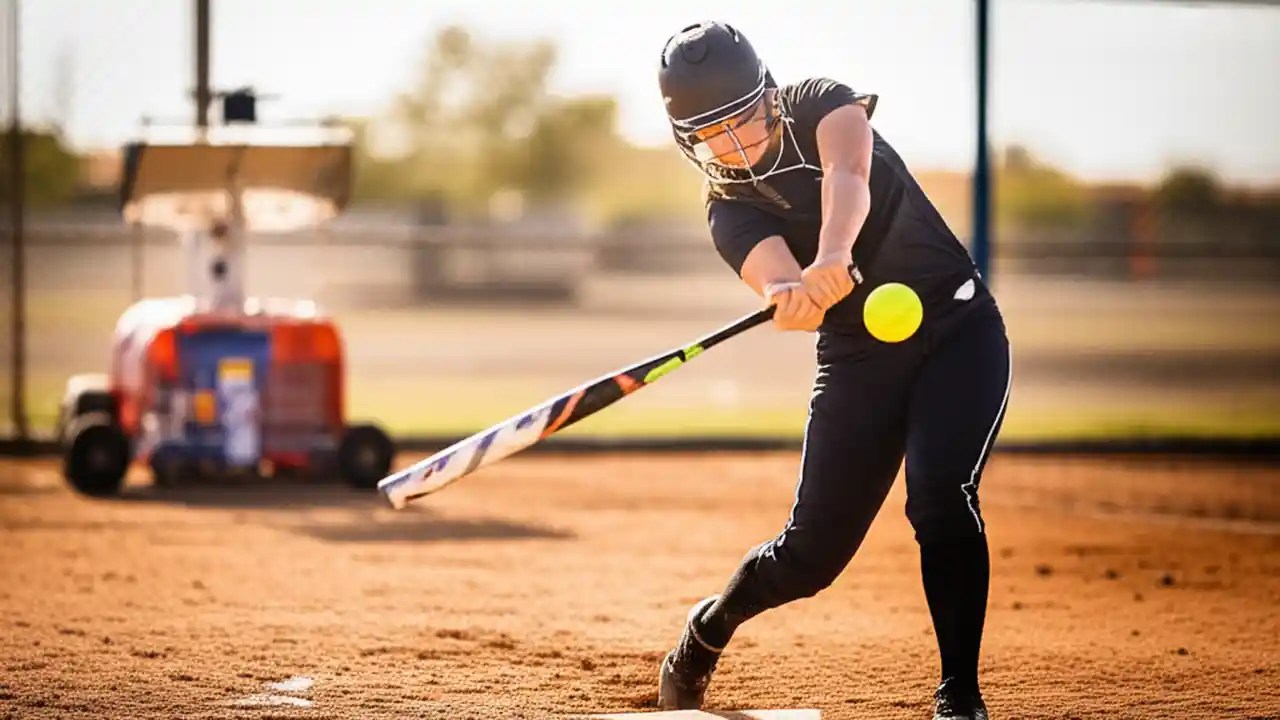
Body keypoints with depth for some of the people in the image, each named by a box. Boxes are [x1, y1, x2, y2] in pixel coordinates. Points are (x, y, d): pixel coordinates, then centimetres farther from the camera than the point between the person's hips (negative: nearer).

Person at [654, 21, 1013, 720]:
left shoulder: (821, 105, -8)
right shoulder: (731, 211, -7)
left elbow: (847, 177, -31)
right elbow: (777, 278, -29)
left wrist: (833, 256, -52)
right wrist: (792, 295, -54)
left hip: (958, 328, -1)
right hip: (857, 359, 2)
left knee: (940, 498, -24)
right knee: (812, 550, 2)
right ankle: (708, 629, 33)